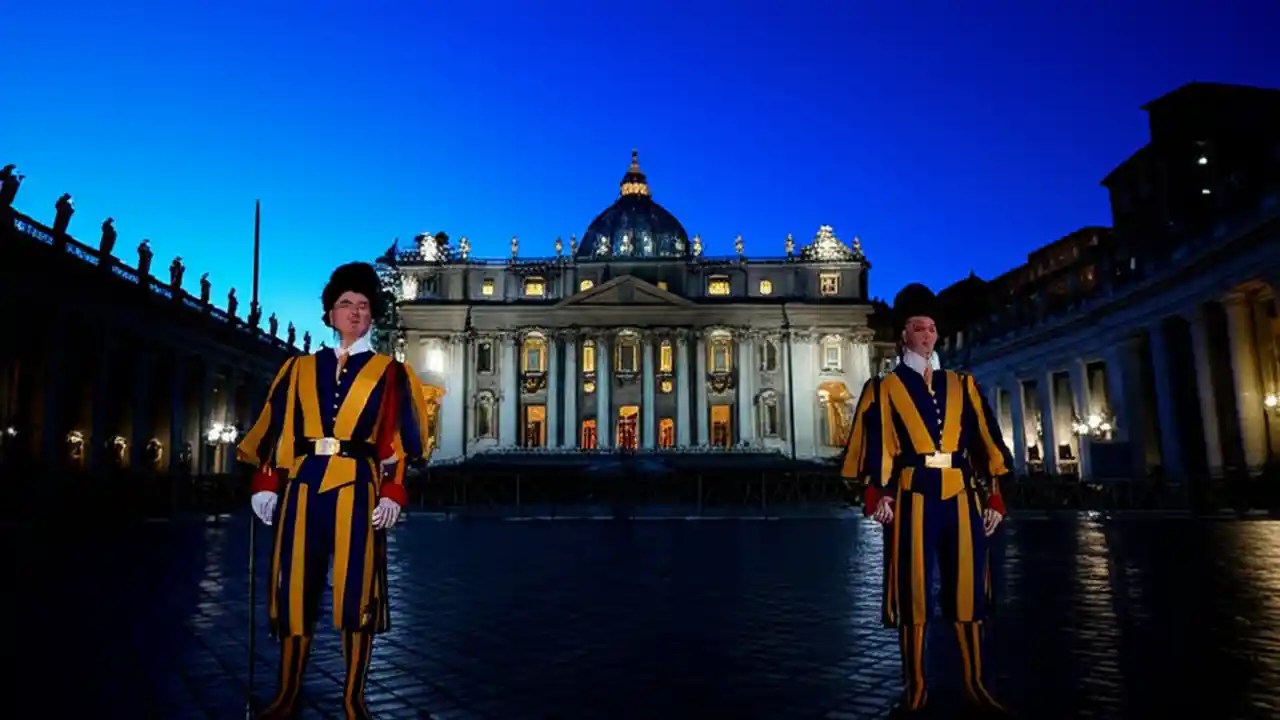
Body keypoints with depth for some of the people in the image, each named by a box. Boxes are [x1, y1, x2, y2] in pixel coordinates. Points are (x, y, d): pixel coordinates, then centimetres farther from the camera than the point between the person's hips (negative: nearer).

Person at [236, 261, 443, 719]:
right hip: (302, 486, 2)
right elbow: (277, 429, 10)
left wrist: (392, 493, -10)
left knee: (356, 589, 0)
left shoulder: (388, 372, 7)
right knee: (295, 587, 6)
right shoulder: (300, 368, 14)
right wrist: (266, 484, 0)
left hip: (357, 488, -2)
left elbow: (398, 438, 1)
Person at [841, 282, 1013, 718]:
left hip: (961, 496, 3)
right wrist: (878, 493, -16)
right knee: (913, 589, 1)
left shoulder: (961, 385, 16)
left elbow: (984, 440, 11)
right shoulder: (885, 388, 7)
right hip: (913, 496, -3)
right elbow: (877, 443, -4)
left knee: (968, 588, 5)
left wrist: (994, 495, 3)